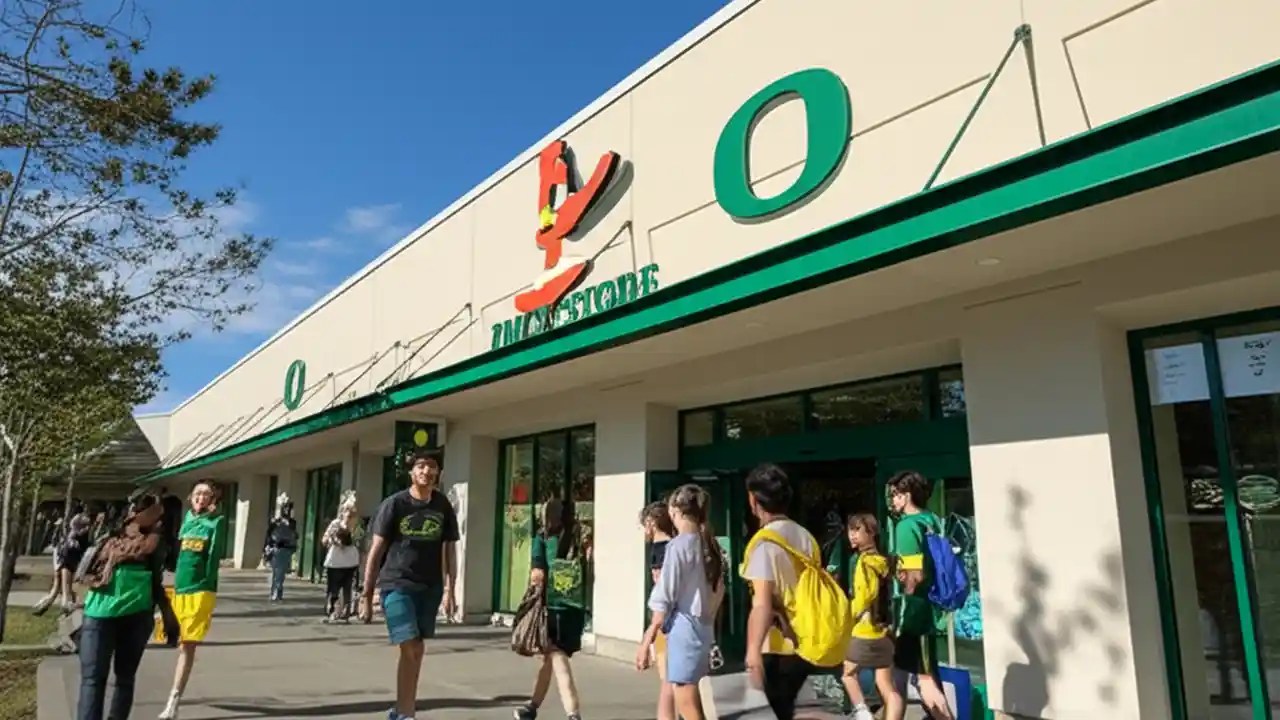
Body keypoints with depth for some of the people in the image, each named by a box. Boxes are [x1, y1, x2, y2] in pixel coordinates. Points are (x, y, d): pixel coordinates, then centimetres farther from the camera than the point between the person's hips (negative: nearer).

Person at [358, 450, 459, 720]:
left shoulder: (443, 507, 3)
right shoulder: (394, 504, -6)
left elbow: (450, 549, 6)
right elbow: (376, 550, -4)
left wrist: (449, 590, -3)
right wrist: (367, 596, -5)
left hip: (430, 588, 4)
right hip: (397, 585, -4)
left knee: (414, 651, 13)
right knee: (411, 649, -12)